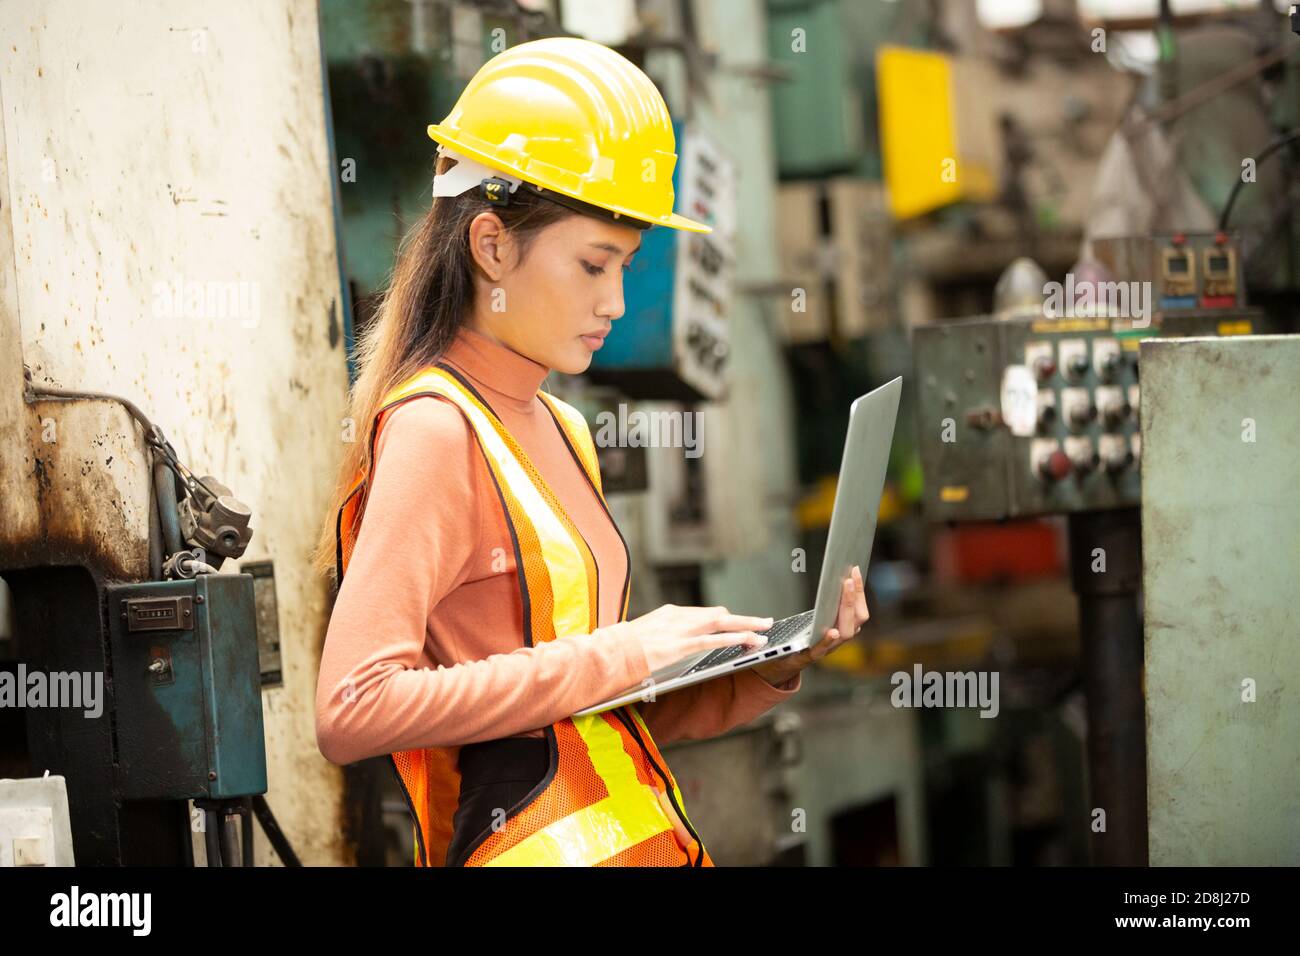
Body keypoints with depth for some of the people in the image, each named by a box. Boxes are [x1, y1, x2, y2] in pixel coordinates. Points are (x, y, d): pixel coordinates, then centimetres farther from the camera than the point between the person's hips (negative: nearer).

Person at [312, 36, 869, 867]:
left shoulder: (561, 430, 16)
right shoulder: (434, 432, -8)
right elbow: (352, 712, -20)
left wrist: (774, 666, 4)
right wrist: (616, 654, -16)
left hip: (644, 839, 7)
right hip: (535, 846, -7)